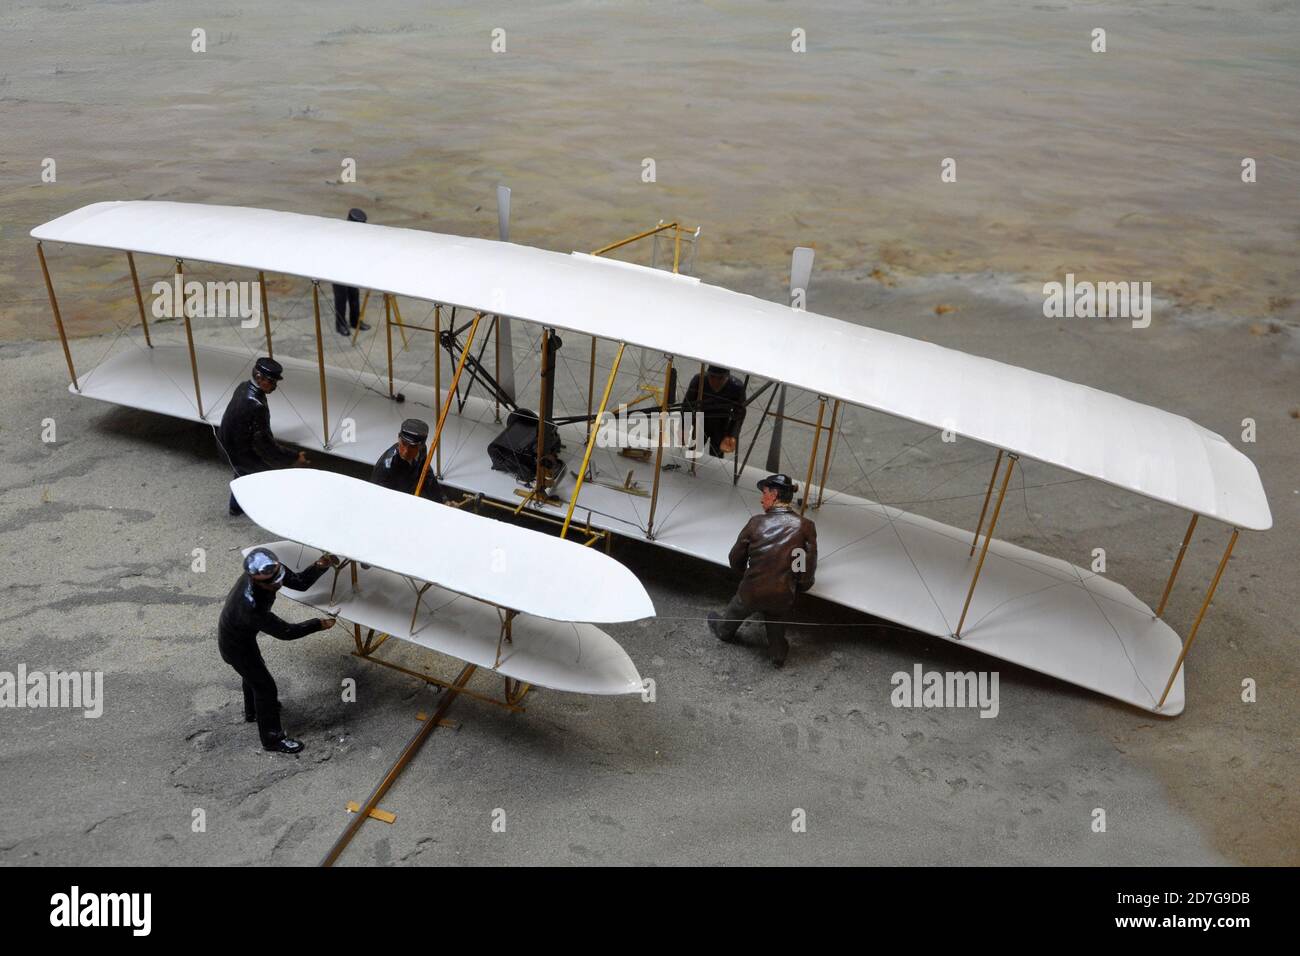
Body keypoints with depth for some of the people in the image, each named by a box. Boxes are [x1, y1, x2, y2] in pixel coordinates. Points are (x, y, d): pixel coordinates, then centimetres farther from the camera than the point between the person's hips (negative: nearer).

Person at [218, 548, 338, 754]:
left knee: (254, 672, 31)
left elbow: (300, 582, -14)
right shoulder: (251, 607, -45)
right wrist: (318, 625, -25)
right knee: (265, 685, 6)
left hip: (244, 634, 8)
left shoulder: (269, 570, -26)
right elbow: (284, 632, -33)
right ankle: (272, 739, 25)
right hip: (235, 646, -8)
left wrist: (319, 566, -31)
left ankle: (252, 711, 58)